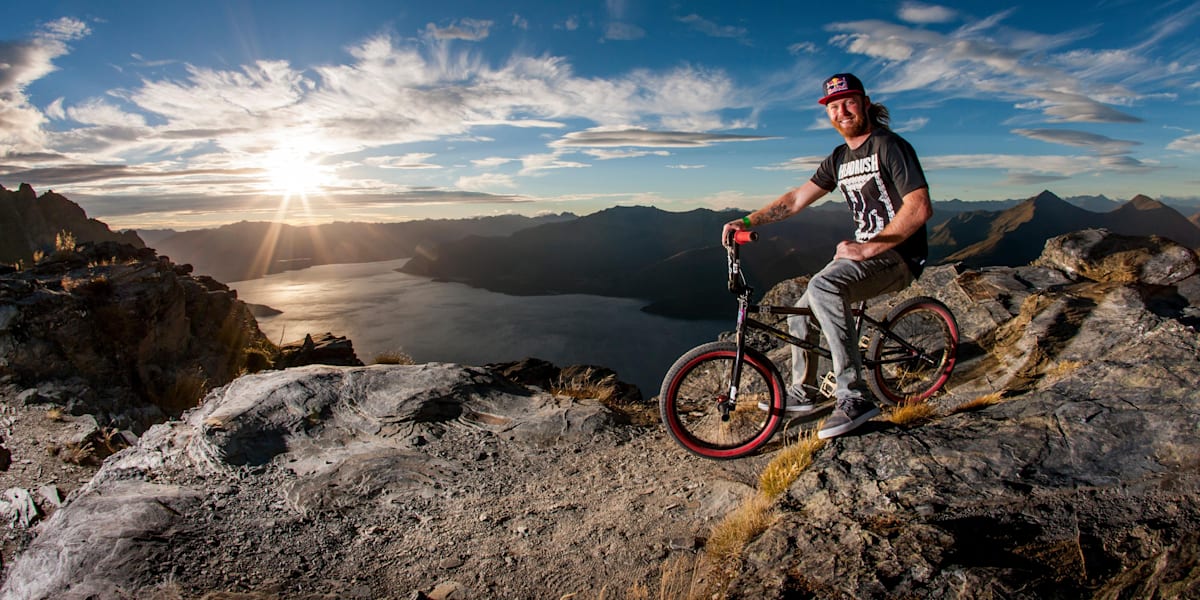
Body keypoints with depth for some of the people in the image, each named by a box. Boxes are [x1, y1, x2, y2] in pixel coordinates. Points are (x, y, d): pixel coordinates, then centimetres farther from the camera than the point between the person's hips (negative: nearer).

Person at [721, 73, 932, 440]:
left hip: (898, 255, -8)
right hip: (865, 251, 8)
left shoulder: (890, 146, -11)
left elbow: (920, 208, -19)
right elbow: (796, 199, 10)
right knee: (800, 314, 7)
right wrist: (747, 221, -1)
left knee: (823, 286, -35)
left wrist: (868, 248, -24)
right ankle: (803, 393, 27)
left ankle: (853, 397, -29)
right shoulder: (839, 158, 12)